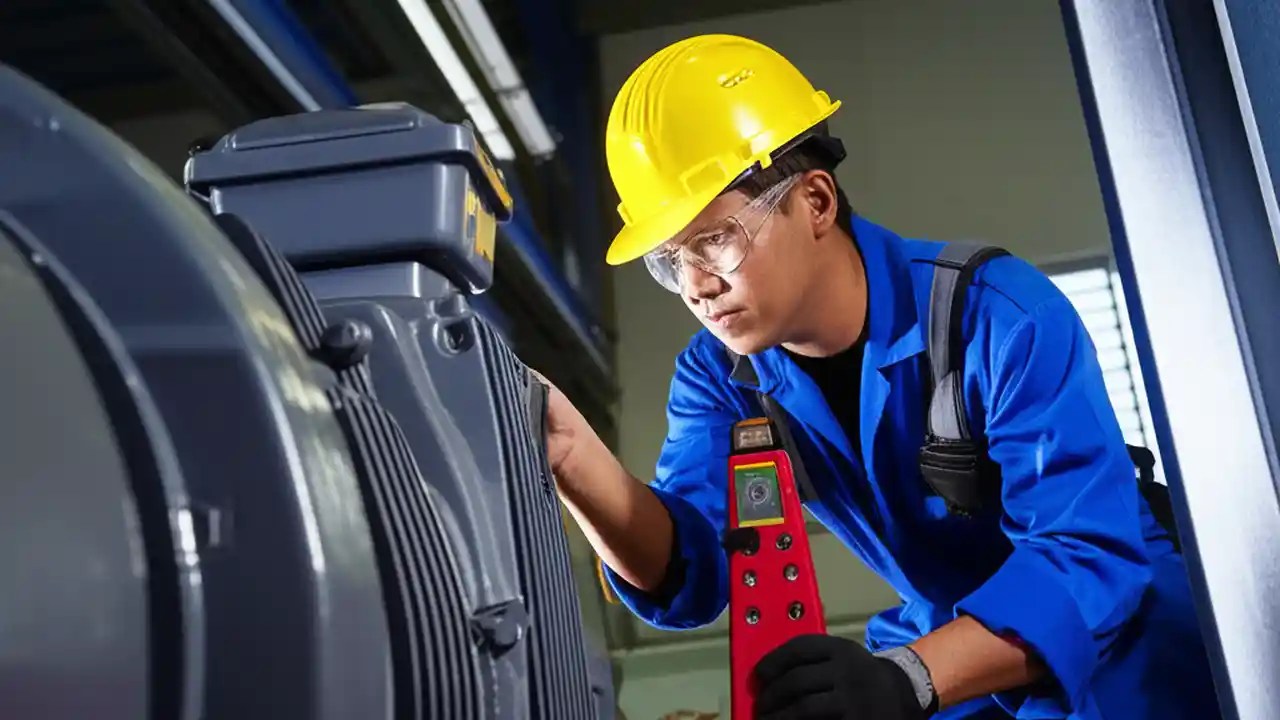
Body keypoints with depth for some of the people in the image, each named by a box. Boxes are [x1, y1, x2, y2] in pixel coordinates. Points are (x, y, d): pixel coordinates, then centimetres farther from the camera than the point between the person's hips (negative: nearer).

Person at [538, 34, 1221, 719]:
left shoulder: (1000, 316, -24)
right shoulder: (719, 377, -9)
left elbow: (1091, 553, -31)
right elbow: (687, 576, -19)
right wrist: (575, 457, -38)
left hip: (1124, 630, -3)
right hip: (944, 654, 4)